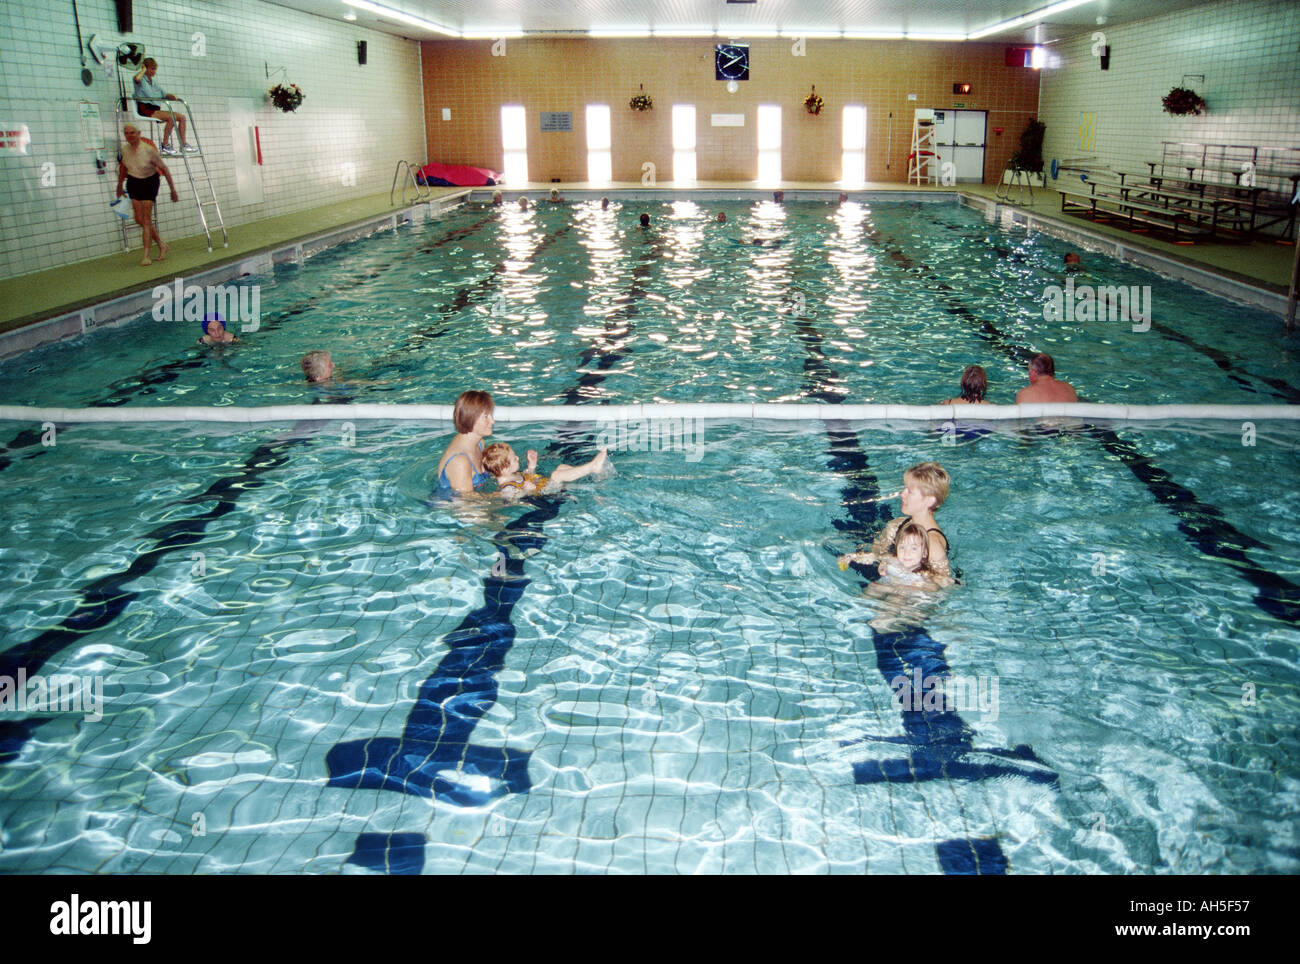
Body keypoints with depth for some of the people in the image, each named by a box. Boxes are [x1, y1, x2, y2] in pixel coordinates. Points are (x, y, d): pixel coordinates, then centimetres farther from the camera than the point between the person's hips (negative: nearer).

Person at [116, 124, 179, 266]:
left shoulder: (148, 149, -20)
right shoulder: (124, 150, -7)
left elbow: (164, 169, -13)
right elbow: (122, 168, 13)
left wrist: (173, 190, -11)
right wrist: (119, 186, 21)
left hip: (149, 183, -5)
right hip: (133, 184, 5)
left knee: (147, 220, -7)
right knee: (139, 219, 1)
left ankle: (146, 256, -5)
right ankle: (162, 245, 17)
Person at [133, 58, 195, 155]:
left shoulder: (154, 83, 24)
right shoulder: (141, 79, 0)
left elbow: (165, 94, 24)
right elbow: (137, 78, -25)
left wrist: (173, 96, 2)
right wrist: (143, 69, -7)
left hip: (156, 110, 8)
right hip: (145, 110, -8)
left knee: (182, 117, -2)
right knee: (171, 117, -28)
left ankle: (183, 144, -2)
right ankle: (165, 146, -23)